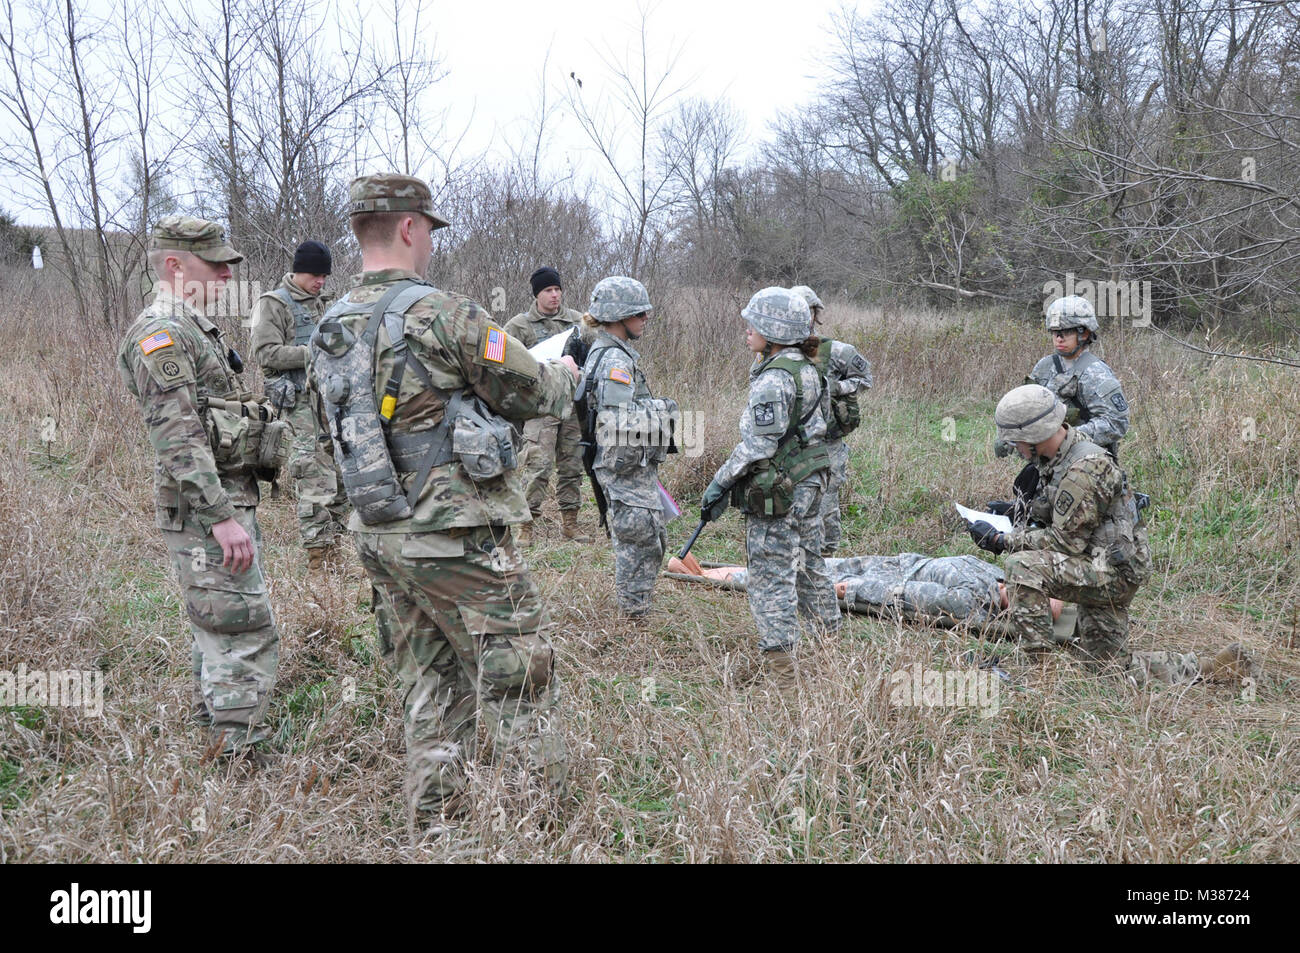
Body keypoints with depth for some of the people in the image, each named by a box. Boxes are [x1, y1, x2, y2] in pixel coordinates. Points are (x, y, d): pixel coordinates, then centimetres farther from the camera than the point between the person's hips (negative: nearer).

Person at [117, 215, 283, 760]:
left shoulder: (193, 330, 18)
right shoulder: (161, 335, -15)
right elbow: (178, 439, -23)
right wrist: (220, 517, -27)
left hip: (226, 500, 11)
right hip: (204, 509, -10)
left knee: (218, 627, 18)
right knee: (246, 631, -11)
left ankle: (214, 724, 29)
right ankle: (238, 761, -8)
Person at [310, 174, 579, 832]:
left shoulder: (329, 332, 9)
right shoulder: (439, 315, -15)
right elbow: (533, 392, -8)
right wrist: (565, 376, 16)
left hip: (379, 538, 8)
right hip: (455, 537, -7)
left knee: (432, 690, 16)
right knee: (519, 682, 2)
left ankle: (434, 828, 21)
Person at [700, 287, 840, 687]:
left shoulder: (773, 379, -20)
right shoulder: (806, 368, 9)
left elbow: (758, 444, -21)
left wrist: (720, 483, -13)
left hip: (777, 490, -9)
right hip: (810, 480, 9)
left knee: (772, 574, -3)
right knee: (809, 564, 21)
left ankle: (780, 671, 1)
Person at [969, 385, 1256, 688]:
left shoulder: (1082, 469, -24)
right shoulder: (1059, 457, 6)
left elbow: (1066, 540, -22)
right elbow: (1046, 519, 18)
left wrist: (1004, 541, -18)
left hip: (1114, 570, -10)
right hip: (1101, 572, 10)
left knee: (1023, 566, -27)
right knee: (1116, 666, 17)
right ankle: (1220, 666, 25)